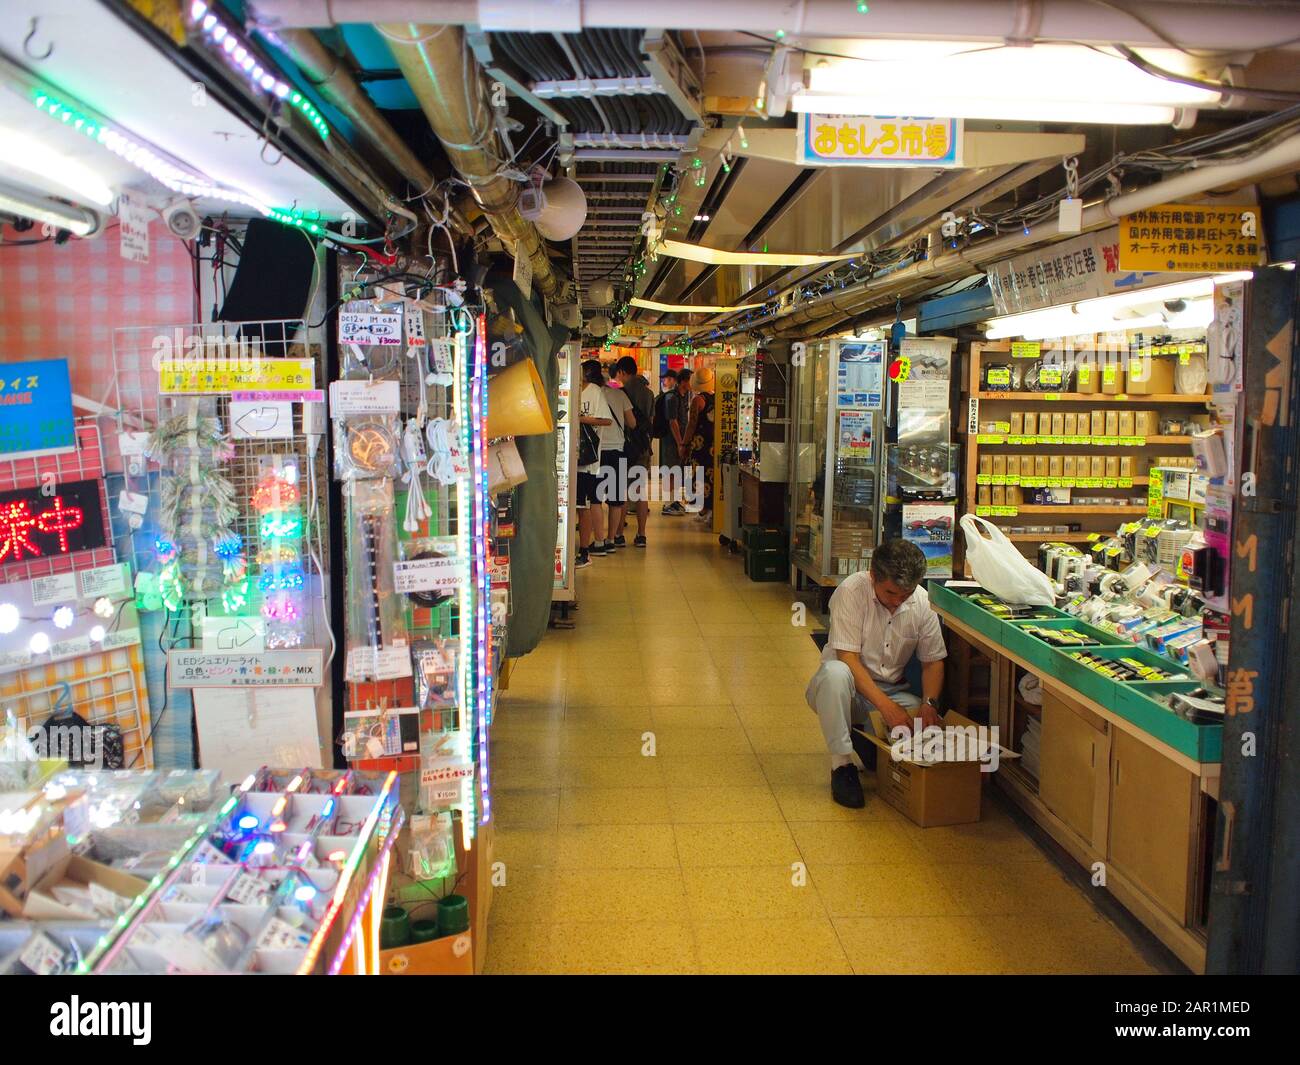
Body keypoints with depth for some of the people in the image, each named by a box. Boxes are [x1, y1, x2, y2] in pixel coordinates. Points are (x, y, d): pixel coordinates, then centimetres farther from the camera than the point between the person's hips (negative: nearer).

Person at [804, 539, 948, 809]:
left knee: (926, 725, -23)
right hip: (850, 686, -4)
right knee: (835, 672, -39)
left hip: (891, 689, 4)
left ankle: (866, 742, 7)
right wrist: (886, 706, -33)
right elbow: (848, 659, -25)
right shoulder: (852, 592, -20)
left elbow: (933, 661, 0)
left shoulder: (922, 601, -6)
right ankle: (841, 764, -23)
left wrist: (929, 704, -18)